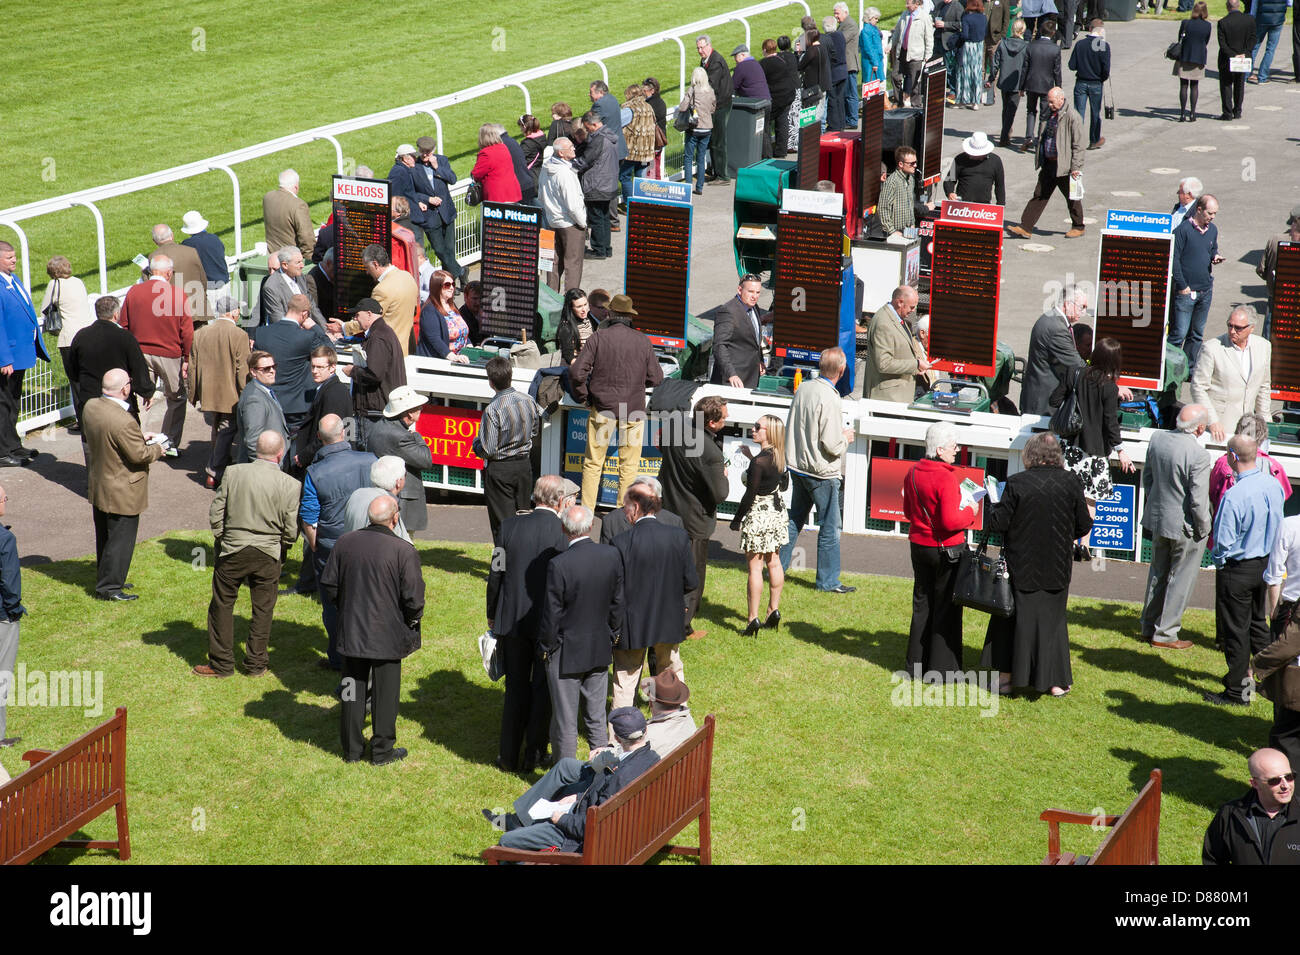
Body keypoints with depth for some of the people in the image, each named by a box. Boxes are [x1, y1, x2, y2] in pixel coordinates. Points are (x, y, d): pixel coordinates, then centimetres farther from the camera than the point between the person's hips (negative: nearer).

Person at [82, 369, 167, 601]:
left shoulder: (90, 407, -5)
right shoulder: (124, 422, -31)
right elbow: (139, 455, -24)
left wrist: (139, 437, 8)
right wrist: (158, 449, -4)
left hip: (97, 485, 9)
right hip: (121, 493, -9)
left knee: (104, 537, 22)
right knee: (121, 538, 5)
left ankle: (104, 580, 36)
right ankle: (109, 587, 11)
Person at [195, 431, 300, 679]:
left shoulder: (233, 473, -9)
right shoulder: (290, 485, -10)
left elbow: (215, 513, -4)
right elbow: (291, 530, -6)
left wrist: (220, 541, 11)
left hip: (233, 550, 0)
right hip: (268, 555, 0)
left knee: (222, 605, 13)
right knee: (262, 609, 14)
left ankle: (221, 663, 18)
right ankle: (256, 663, 21)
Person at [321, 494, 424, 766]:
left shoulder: (344, 544, -3)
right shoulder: (404, 552, -16)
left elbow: (328, 588, 4)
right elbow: (414, 600, -15)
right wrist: (410, 623, 4)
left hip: (351, 633, 4)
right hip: (388, 636, -4)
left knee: (353, 691, 14)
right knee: (385, 692, 9)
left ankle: (352, 749, 23)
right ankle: (382, 751, 18)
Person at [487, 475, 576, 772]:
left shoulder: (510, 525, -4)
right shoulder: (564, 533, -14)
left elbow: (496, 574, 0)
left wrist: (492, 616, 11)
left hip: (512, 622, 3)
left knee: (516, 689, 15)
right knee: (543, 690, 12)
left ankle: (508, 756, 17)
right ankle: (534, 755, 18)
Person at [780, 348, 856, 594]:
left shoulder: (803, 389, 0)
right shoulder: (829, 398, -23)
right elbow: (831, 445, -23)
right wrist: (846, 437, -2)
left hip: (797, 466, 7)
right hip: (822, 472, -7)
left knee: (795, 518, 21)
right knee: (830, 527, 4)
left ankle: (778, 565, 28)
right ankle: (828, 581, 9)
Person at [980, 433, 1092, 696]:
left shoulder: (1016, 483, -14)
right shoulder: (1070, 483, -7)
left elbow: (998, 522, -12)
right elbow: (1084, 525, -1)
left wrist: (990, 510, 10)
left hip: (1021, 566, -2)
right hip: (1056, 568, 2)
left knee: (1012, 618, 14)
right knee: (1052, 618, 13)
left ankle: (1007, 676, 15)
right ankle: (1055, 681, 14)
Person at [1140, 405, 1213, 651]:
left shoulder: (1157, 438, -6)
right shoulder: (1198, 455, -26)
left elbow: (1147, 476, 6)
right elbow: (1198, 501, -22)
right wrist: (1204, 529, -7)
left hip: (1157, 518, 7)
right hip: (1185, 526, -7)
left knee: (1157, 575, 22)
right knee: (1180, 580, 9)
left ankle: (1148, 627, 32)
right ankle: (1165, 633, 17)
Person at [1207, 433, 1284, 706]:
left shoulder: (1234, 496, -28)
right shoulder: (1273, 484, -6)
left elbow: (1223, 541, -21)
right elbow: (1278, 525, 8)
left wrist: (1218, 560, -2)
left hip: (1237, 570, -7)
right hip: (1266, 564, 7)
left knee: (1235, 629, 5)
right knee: (1258, 621, 23)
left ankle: (1237, 692, 13)